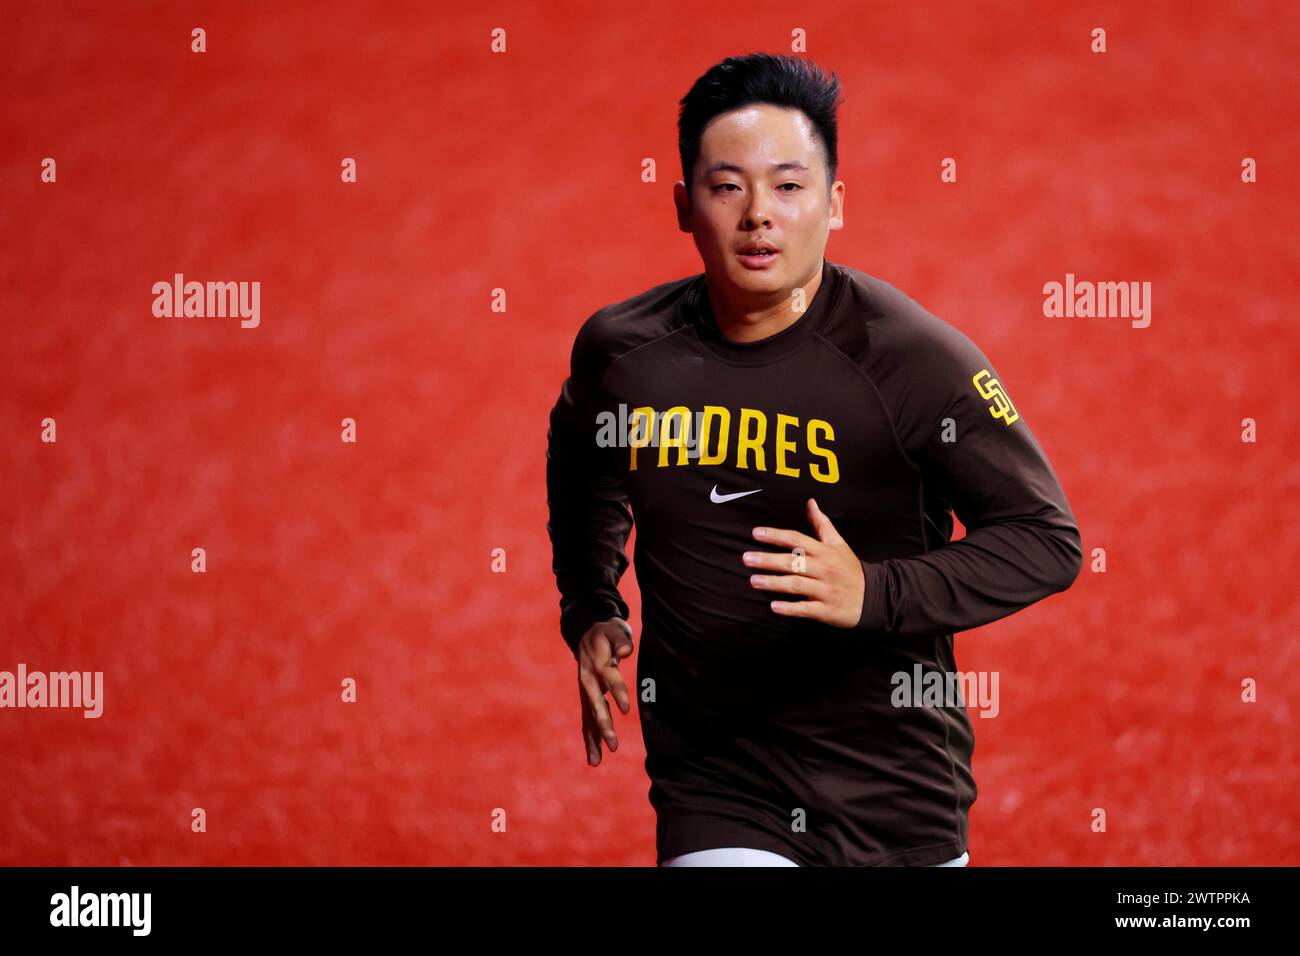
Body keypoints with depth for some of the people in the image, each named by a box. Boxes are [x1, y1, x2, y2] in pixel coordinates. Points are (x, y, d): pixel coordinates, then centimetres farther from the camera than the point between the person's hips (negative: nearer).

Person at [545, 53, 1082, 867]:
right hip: (712, 794, 1)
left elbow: (1046, 540, -10)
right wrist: (590, 611, 10)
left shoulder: (915, 358, -13)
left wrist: (875, 594, -24)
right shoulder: (619, 350, -1)